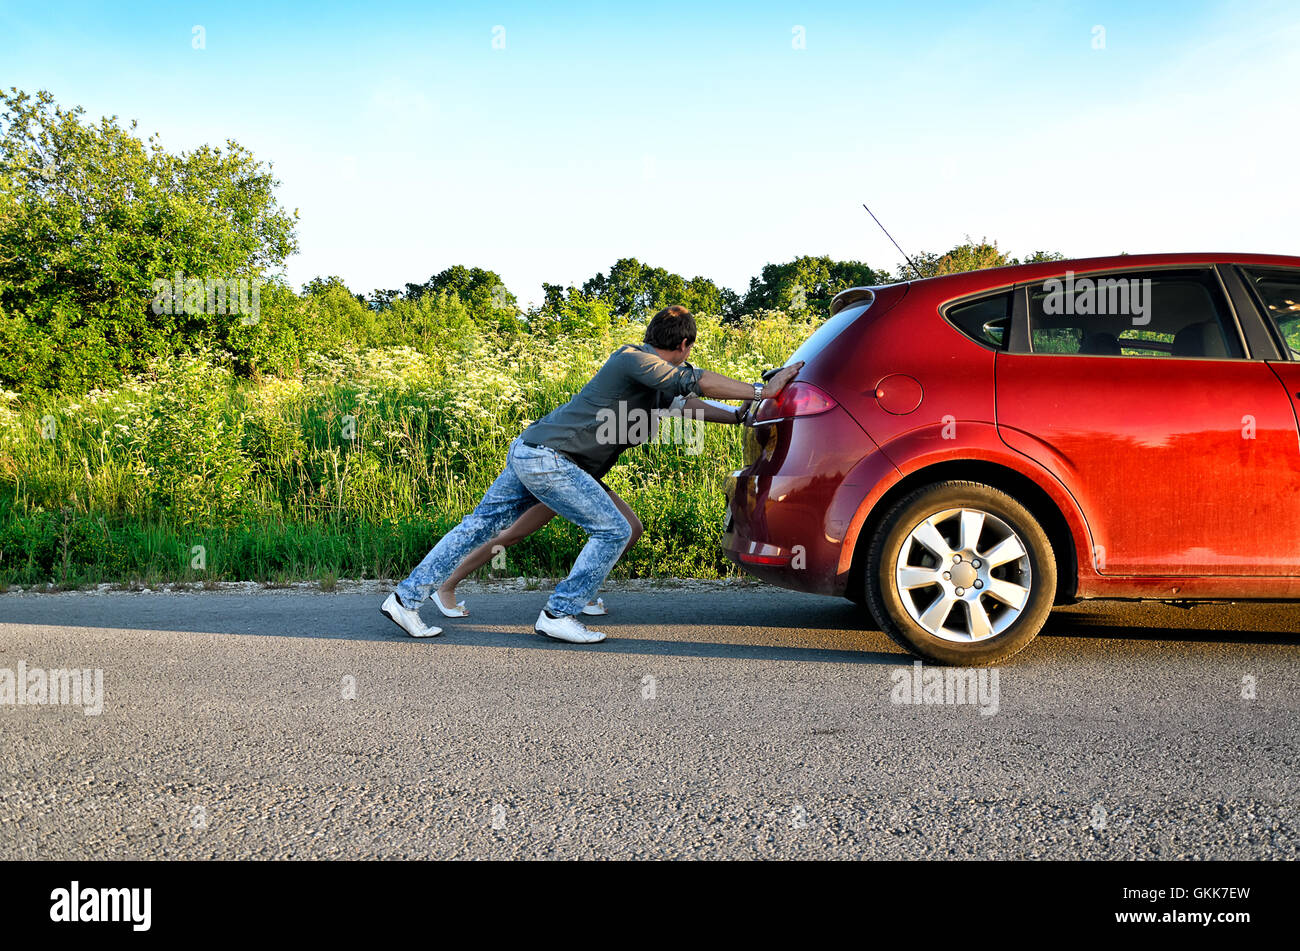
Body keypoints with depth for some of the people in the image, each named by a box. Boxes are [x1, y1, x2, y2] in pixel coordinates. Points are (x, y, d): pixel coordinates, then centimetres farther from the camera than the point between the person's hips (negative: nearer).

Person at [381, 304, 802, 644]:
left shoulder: (656, 381, 17)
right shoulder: (632, 359, -12)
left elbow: (688, 402, 30)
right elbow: (699, 382, -21)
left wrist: (741, 417, 25)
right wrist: (761, 392, -18)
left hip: (529, 452, 10)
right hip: (546, 457, -10)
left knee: (480, 526, 12)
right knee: (613, 530, -6)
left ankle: (406, 598, 15)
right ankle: (559, 615, 0)